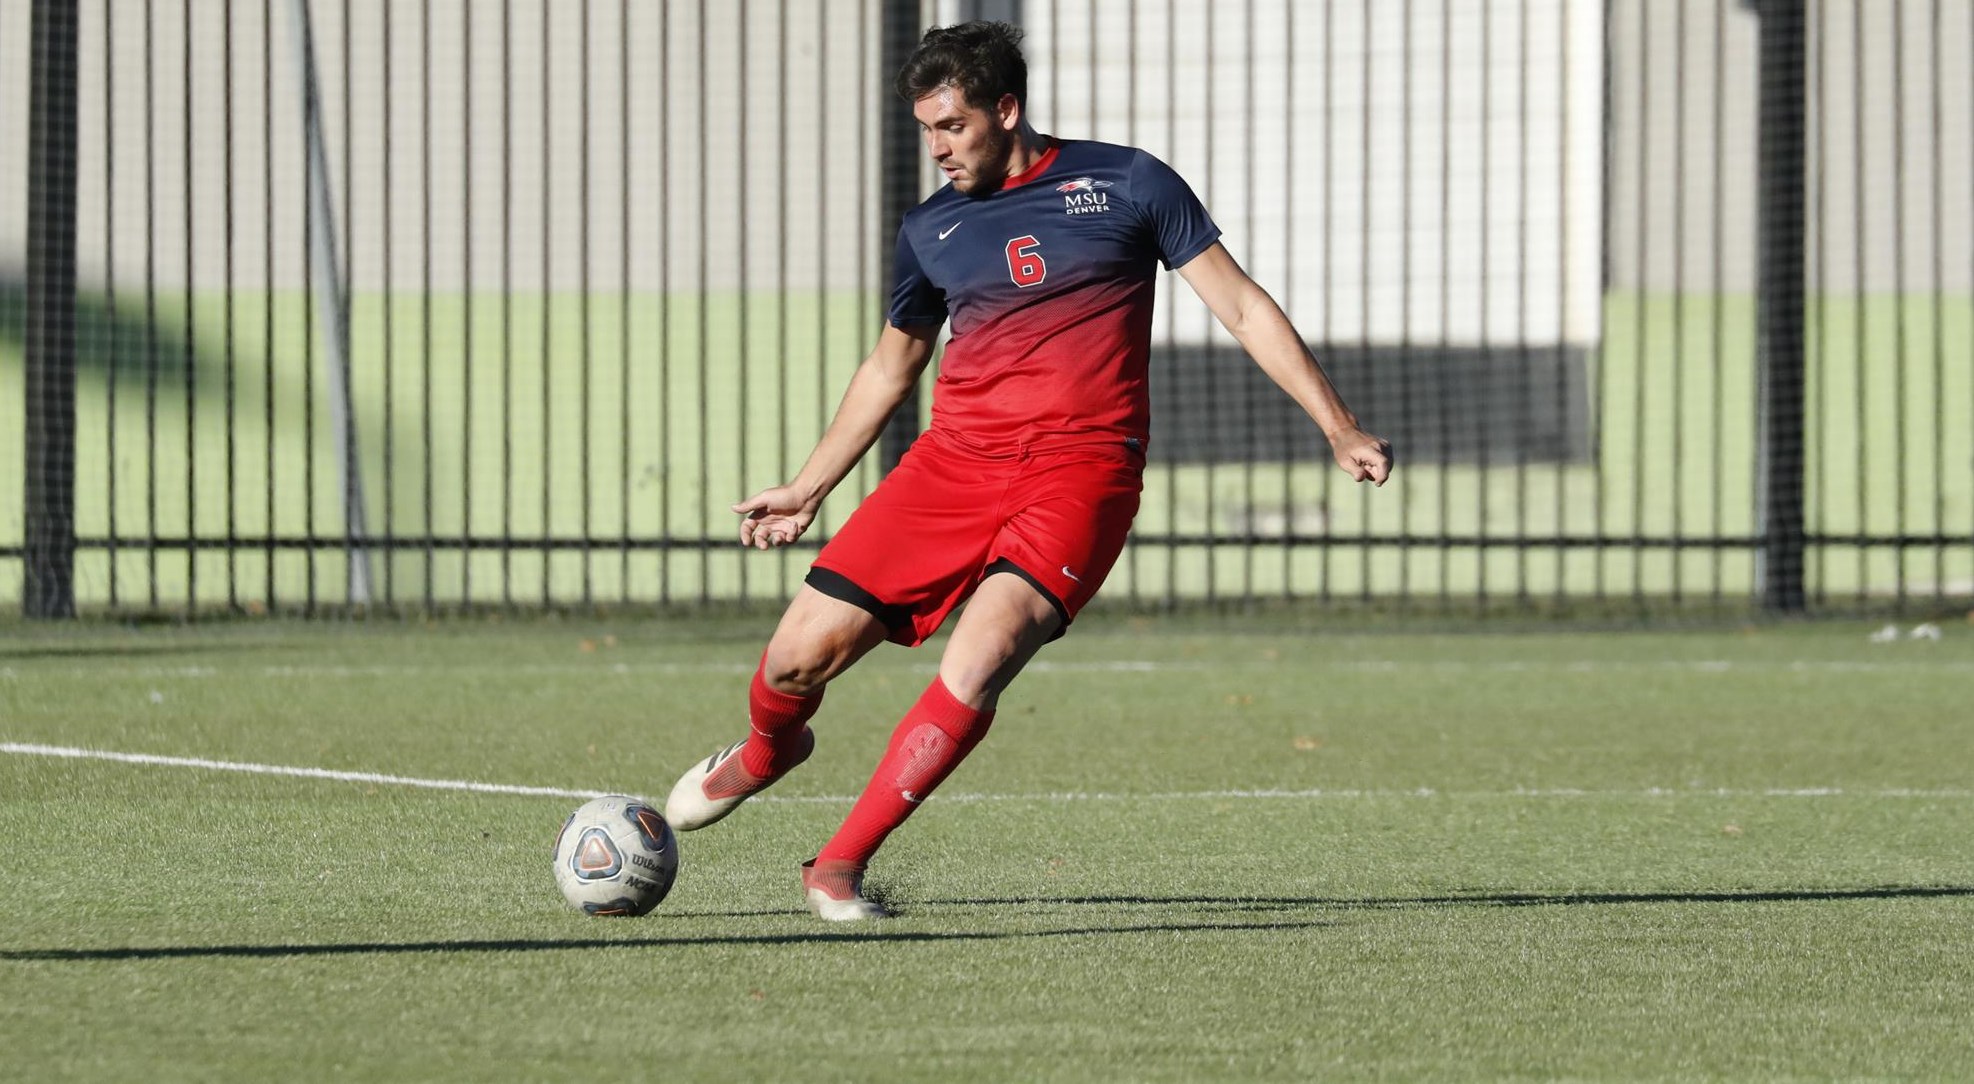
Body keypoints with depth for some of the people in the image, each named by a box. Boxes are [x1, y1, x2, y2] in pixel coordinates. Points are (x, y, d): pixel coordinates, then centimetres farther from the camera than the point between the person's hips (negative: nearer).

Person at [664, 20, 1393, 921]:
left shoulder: (1125, 184, 3)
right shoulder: (931, 229, 12)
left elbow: (1244, 309, 6)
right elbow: (890, 368, 28)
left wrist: (1341, 431, 1)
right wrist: (806, 491, 29)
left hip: (1079, 474, -3)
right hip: (953, 463, 3)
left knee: (980, 658, -27)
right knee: (802, 652, -6)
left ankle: (840, 866, -17)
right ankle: (767, 748, 32)